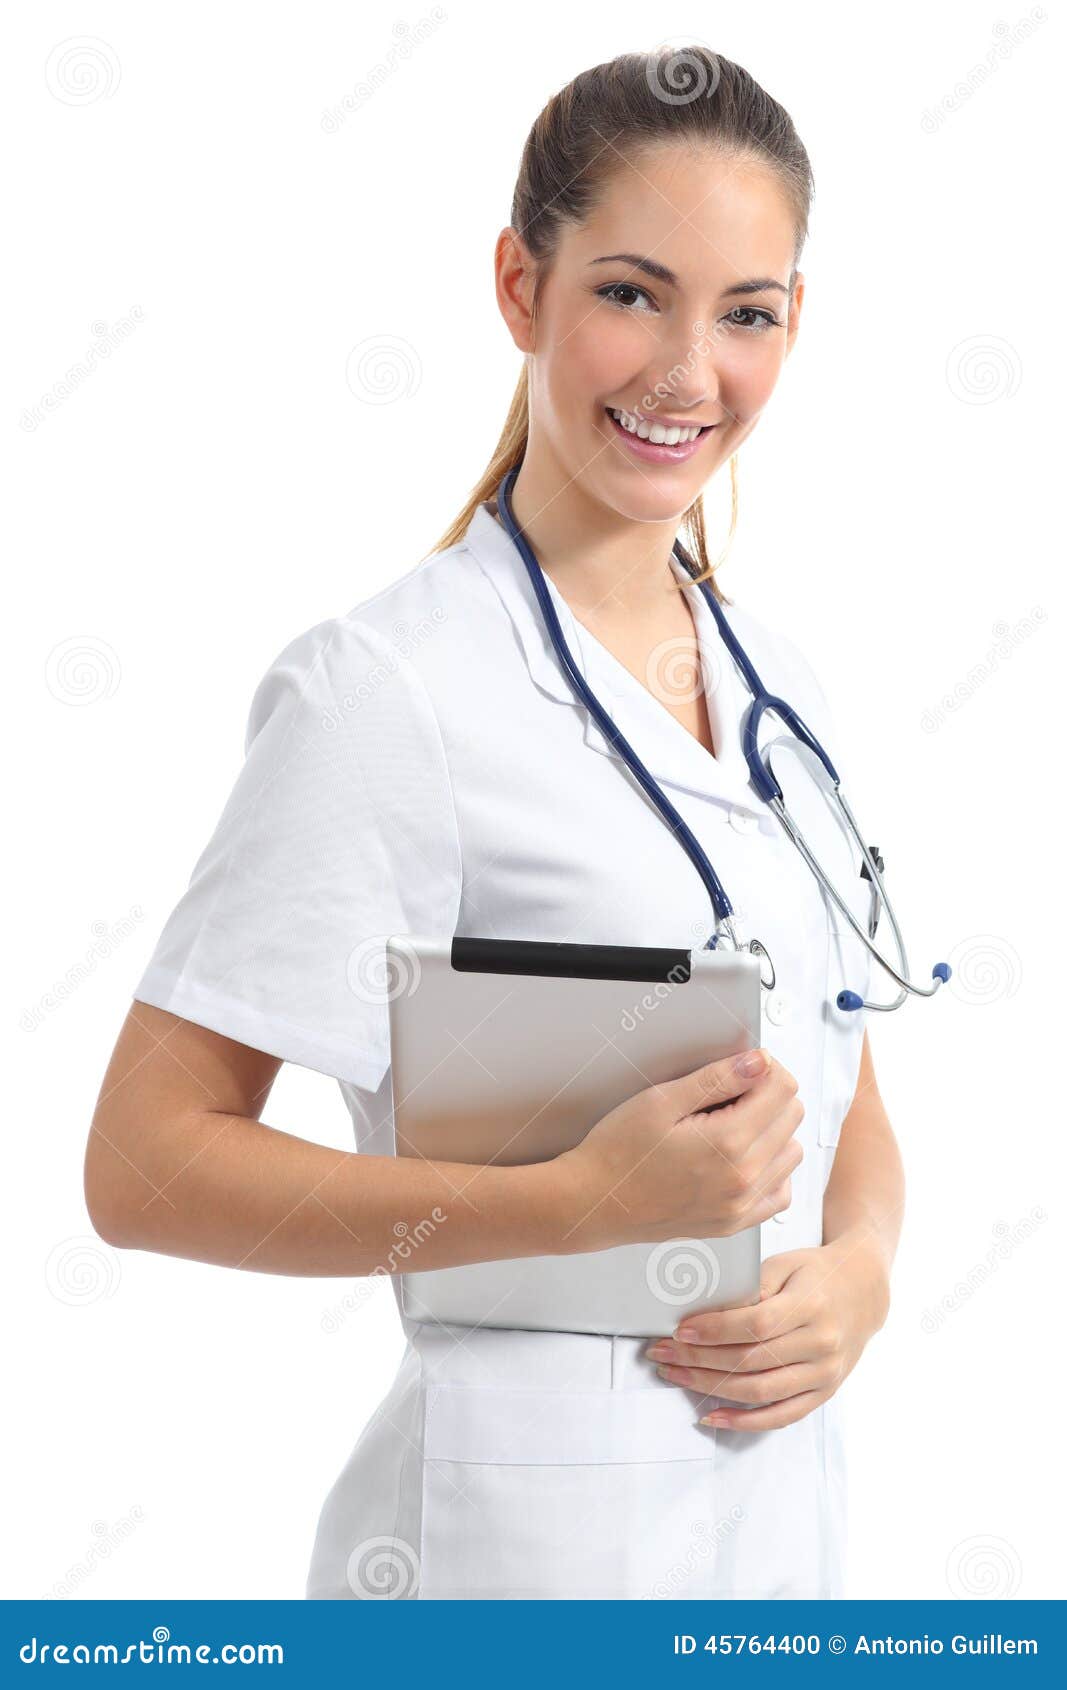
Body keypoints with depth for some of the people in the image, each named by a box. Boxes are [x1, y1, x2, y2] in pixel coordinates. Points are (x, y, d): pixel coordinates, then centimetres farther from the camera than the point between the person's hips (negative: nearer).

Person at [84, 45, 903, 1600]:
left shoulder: (775, 681, 6)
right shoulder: (388, 686, -15)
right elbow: (146, 1166, -17)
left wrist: (859, 1273, -7)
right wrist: (586, 1201, -24)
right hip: (528, 1528, -6)